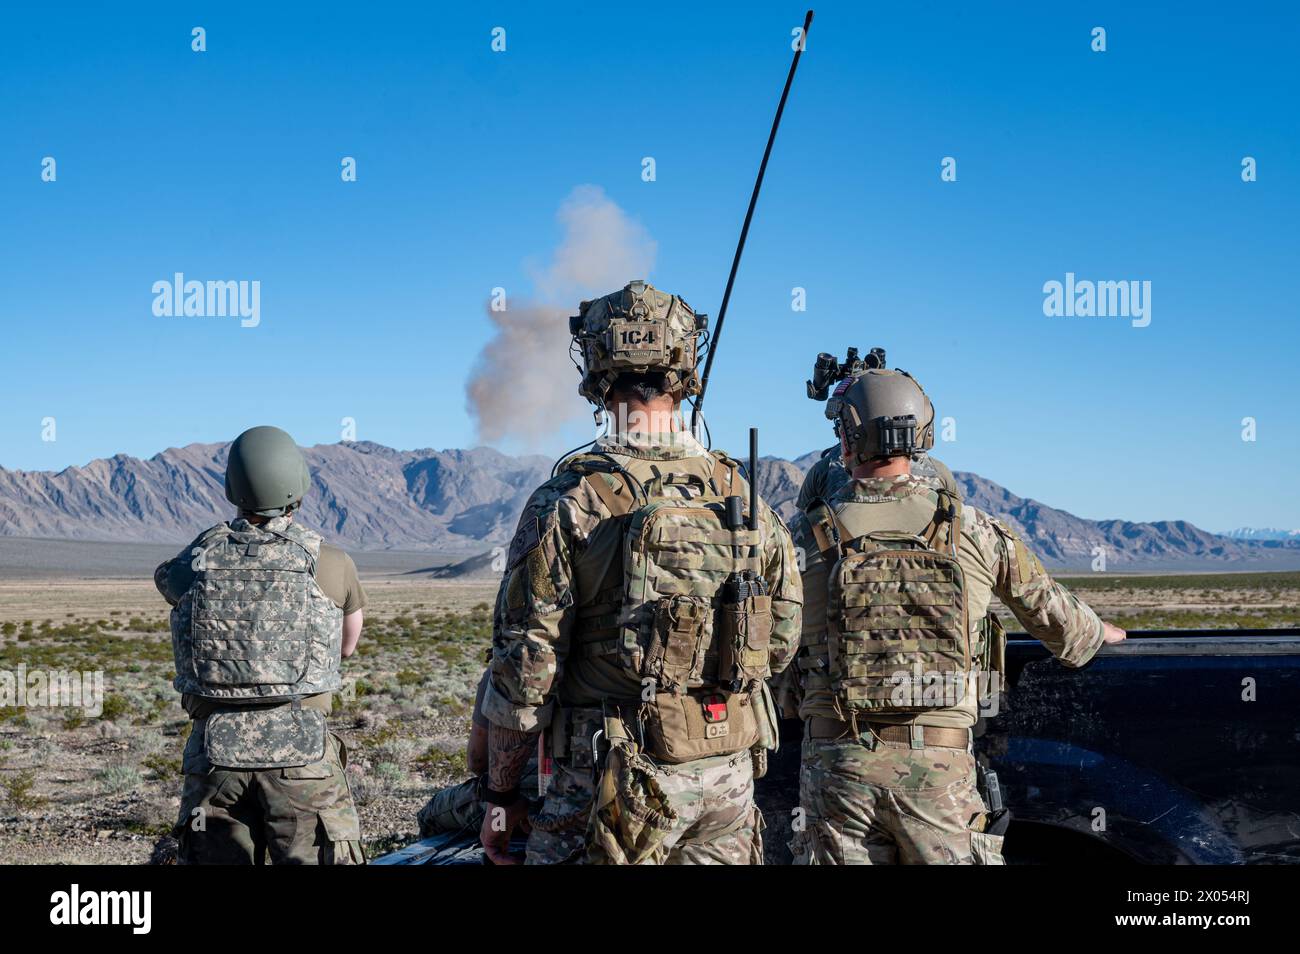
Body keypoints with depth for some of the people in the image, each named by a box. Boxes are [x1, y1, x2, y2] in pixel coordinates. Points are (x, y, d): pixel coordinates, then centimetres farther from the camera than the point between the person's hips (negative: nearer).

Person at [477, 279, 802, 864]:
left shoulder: (566, 504, -12)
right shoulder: (745, 500, 1)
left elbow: (524, 669, -11)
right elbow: (779, 645, 9)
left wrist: (501, 794, -1)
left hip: (614, 784, -4)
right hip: (728, 778, 4)